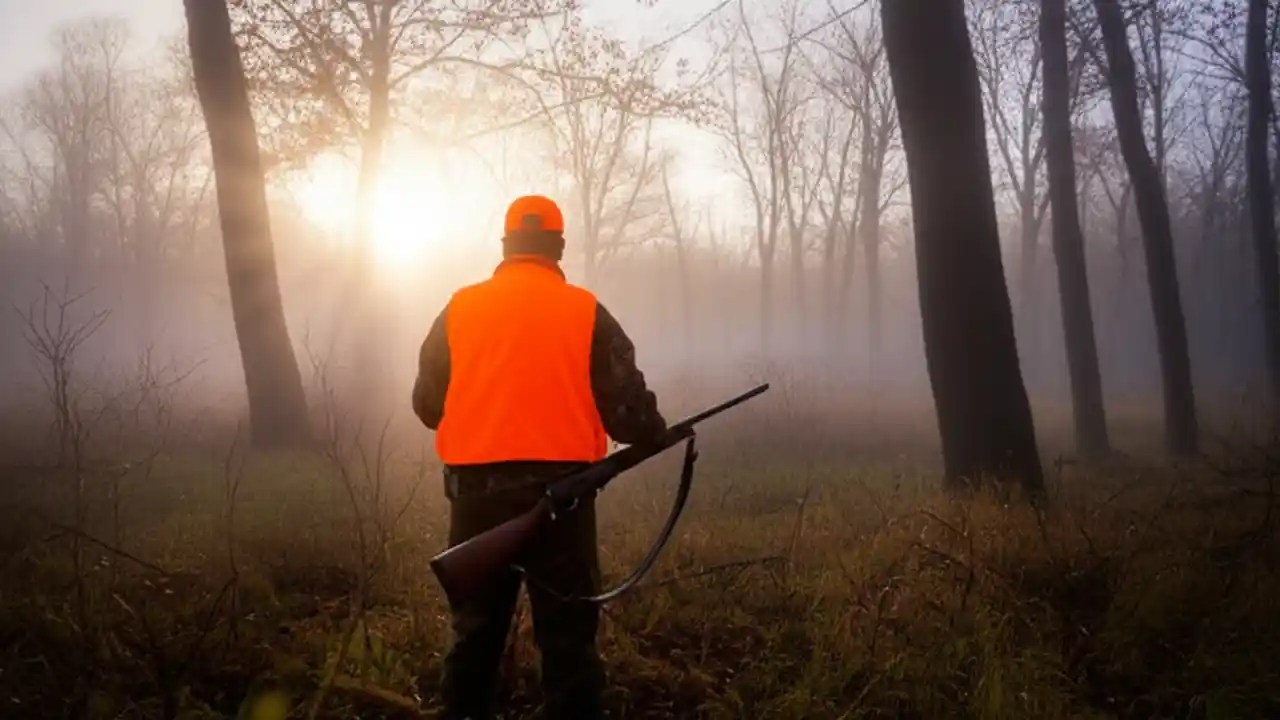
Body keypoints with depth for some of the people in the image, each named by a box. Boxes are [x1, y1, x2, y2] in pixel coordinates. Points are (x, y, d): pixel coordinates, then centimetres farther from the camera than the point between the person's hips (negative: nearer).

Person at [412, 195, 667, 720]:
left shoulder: (459, 309, 6)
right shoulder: (584, 311, 0)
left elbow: (427, 403, 11)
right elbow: (624, 404, -2)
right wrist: (655, 433, 18)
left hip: (476, 490, 3)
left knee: (476, 628, 14)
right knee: (568, 632, 3)